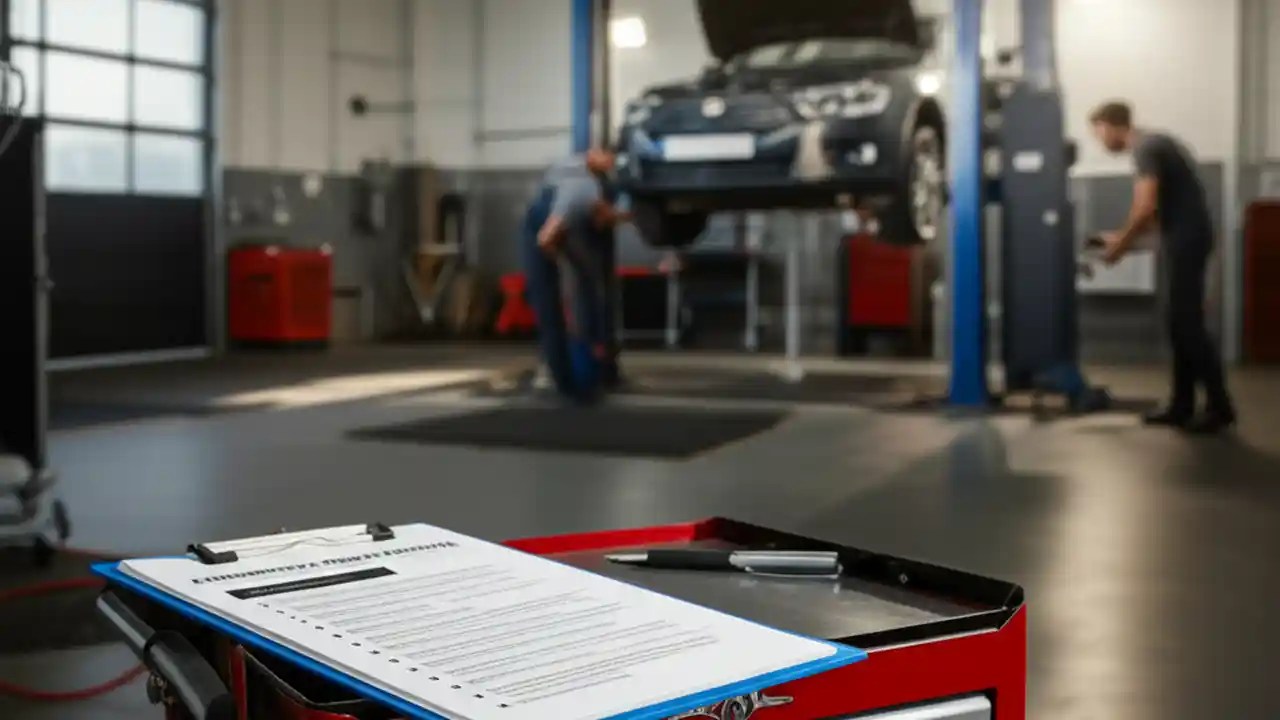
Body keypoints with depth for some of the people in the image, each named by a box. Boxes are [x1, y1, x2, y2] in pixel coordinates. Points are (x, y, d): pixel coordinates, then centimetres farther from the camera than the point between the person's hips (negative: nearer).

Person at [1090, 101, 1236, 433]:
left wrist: (1120, 244, -7)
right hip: (1184, 237, 10)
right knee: (1179, 323, 10)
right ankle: (1182, 406, 13)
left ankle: (1220, 407, -7)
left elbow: (1146, 209, -19)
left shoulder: (1146, 149, -12)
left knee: (1189, 323, -9)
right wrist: (1122, 238, 21)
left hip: (1187, 237, -10)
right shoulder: (1152, 144, 19)